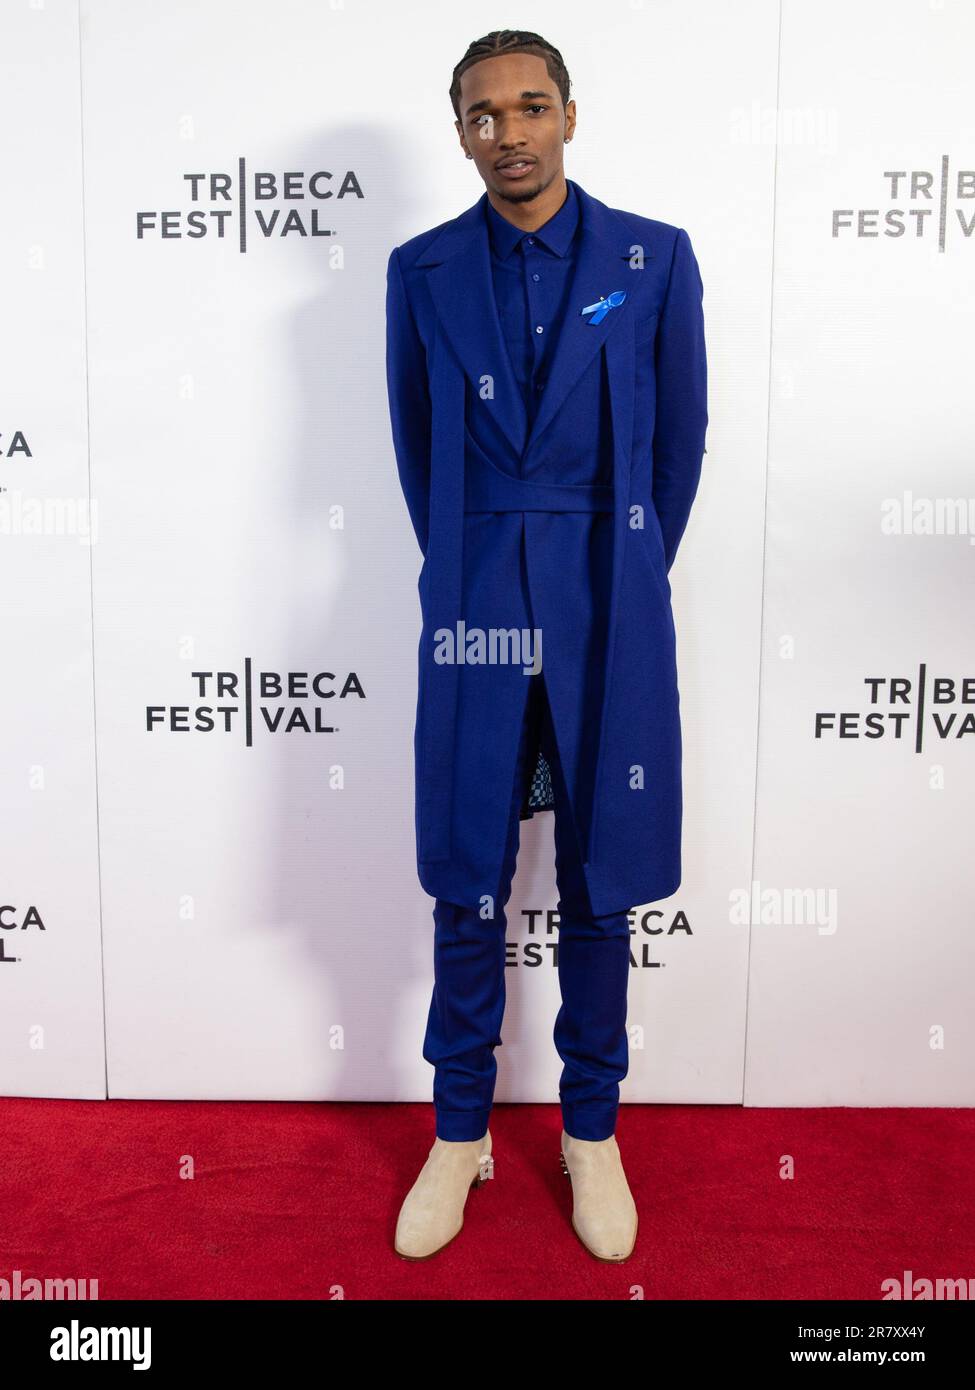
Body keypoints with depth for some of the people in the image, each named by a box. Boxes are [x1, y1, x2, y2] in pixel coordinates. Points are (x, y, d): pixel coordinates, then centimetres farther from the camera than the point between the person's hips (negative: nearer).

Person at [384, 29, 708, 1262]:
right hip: (474, 608, 1)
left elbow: (679, 441, 7)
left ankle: (591, 1131, 29)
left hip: (609, 613, 0)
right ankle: (460, 1132, 27)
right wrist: (473, 579, 12)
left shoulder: (653, 259, 1)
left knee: (599, 889, 9)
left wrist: (626, 580, 9)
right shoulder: (422, 271, 4)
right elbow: (416, 447, 12)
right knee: (465, 888, 7)